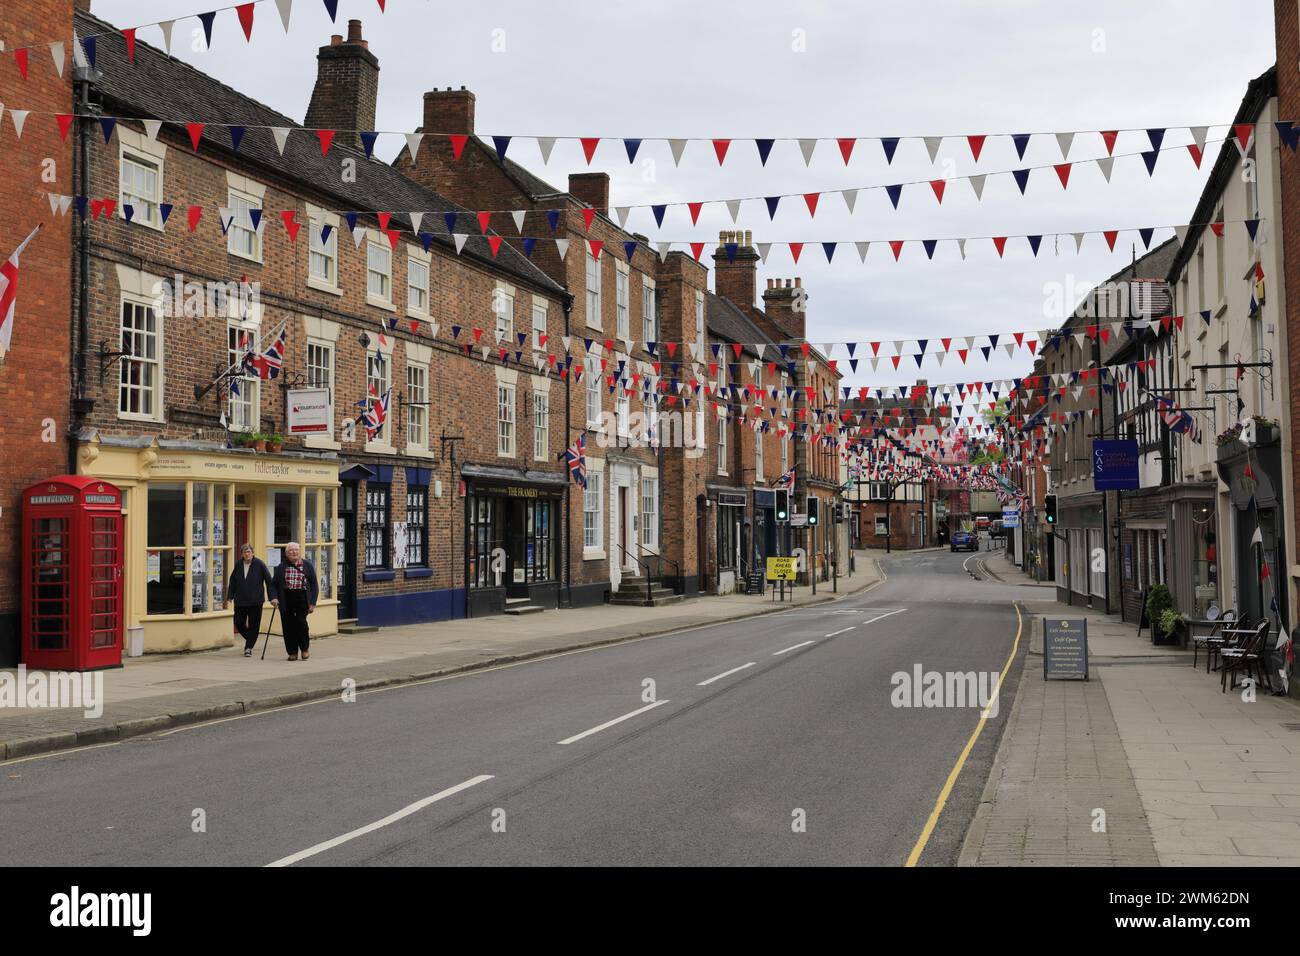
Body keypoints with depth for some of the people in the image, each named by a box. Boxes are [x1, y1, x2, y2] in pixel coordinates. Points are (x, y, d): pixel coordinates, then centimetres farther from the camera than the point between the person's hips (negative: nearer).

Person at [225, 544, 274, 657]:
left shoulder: (259, 564, -7)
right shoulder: (238, 565, 5)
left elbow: (269, 580, -5)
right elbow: (232, 582, 12)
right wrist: (230, 598, 8)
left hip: (255, 601, -4)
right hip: (240, 601, 4)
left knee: (253, 625, 0)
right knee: (238, 623, 5)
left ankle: (249, 647, 10)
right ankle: (251, 640, 30)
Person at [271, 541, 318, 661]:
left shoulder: (307, 566, 7)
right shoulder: (281, 567, 8)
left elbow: (314, 585, 7)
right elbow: (273, 584, 9)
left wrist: (312, 602, -2)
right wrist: (274, 597, -9)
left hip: (302, 598, -1)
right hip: (286, 599, 1)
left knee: (301, 622, -14)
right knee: (288, 626, 1)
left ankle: (304, 649, 7)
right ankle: (292, 652, 13)